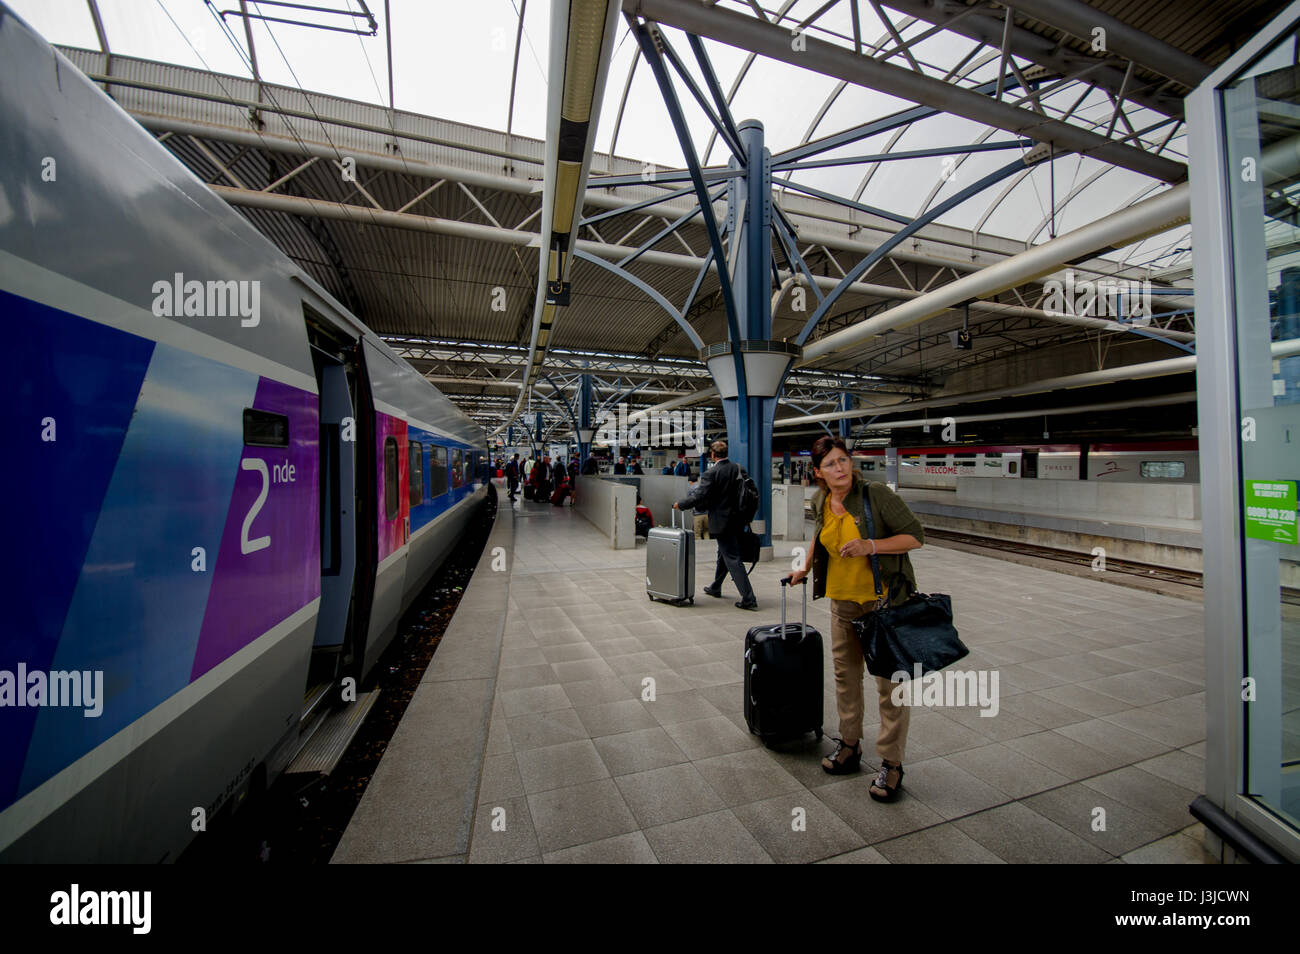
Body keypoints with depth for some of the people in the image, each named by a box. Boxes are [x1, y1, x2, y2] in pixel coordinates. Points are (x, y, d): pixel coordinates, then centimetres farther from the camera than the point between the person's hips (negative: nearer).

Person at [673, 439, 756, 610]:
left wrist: (679, 505, -4)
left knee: (732, 559, -4)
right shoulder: (738, 469, 3)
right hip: (737, 520, 8)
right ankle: (715, 588, 40)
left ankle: (748, 599, -4)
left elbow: (698, 497, -19)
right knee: (723, 554, 23)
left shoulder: (710, 474, -16)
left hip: (722, 522, -7)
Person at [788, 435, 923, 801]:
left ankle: (891, 763, 19)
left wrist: (871, 546, -24)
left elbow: (915, 535, -12)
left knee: (890, 681, 2)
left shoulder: (876, 494, -16)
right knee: (845, 674, 14)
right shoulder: (820, 502, 2)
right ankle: (849, 744, 33)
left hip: (885, 597, -5)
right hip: (843, 599, 5)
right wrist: (805, 568, 27)